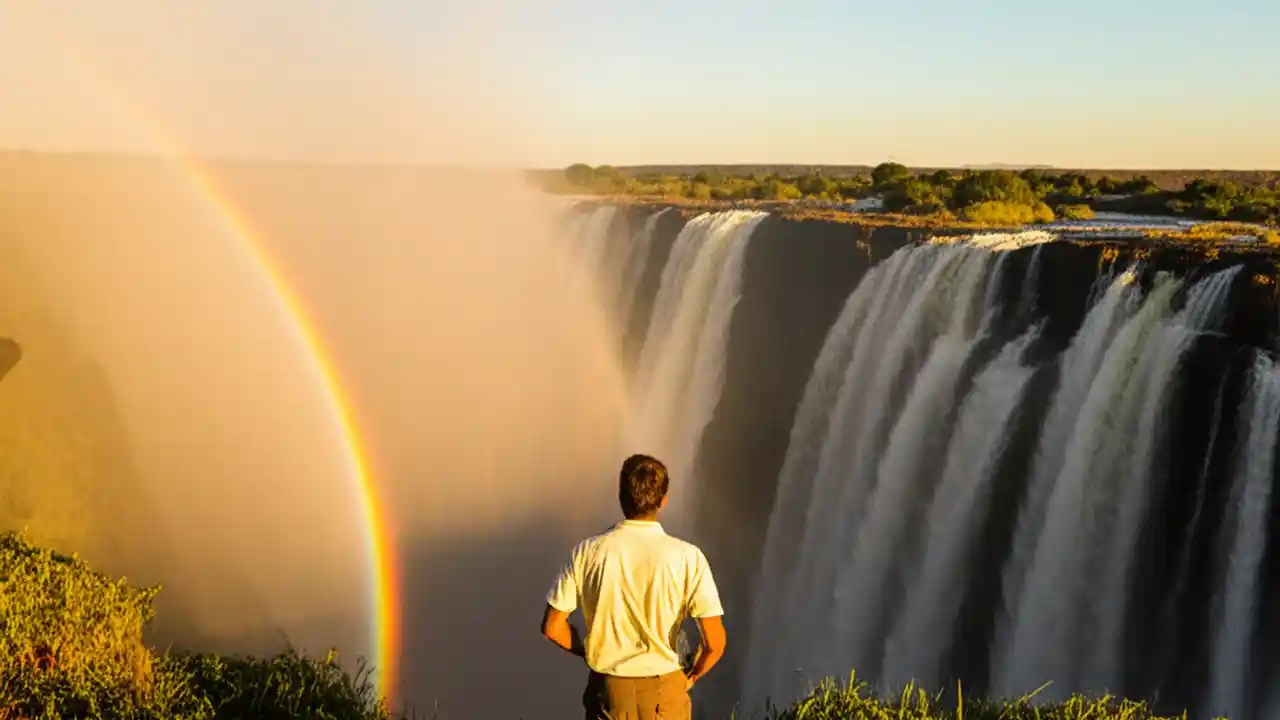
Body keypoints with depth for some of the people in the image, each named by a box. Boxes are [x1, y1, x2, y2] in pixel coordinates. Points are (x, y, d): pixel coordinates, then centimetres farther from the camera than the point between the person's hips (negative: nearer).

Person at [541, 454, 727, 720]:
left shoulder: (589, 552, -11)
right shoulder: (687, 557, -15)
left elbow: (552, 627, -6)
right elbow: (715, 642, -16)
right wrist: (691, 676, 4)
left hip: (608, 691, 1)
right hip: (664, 692, -1)